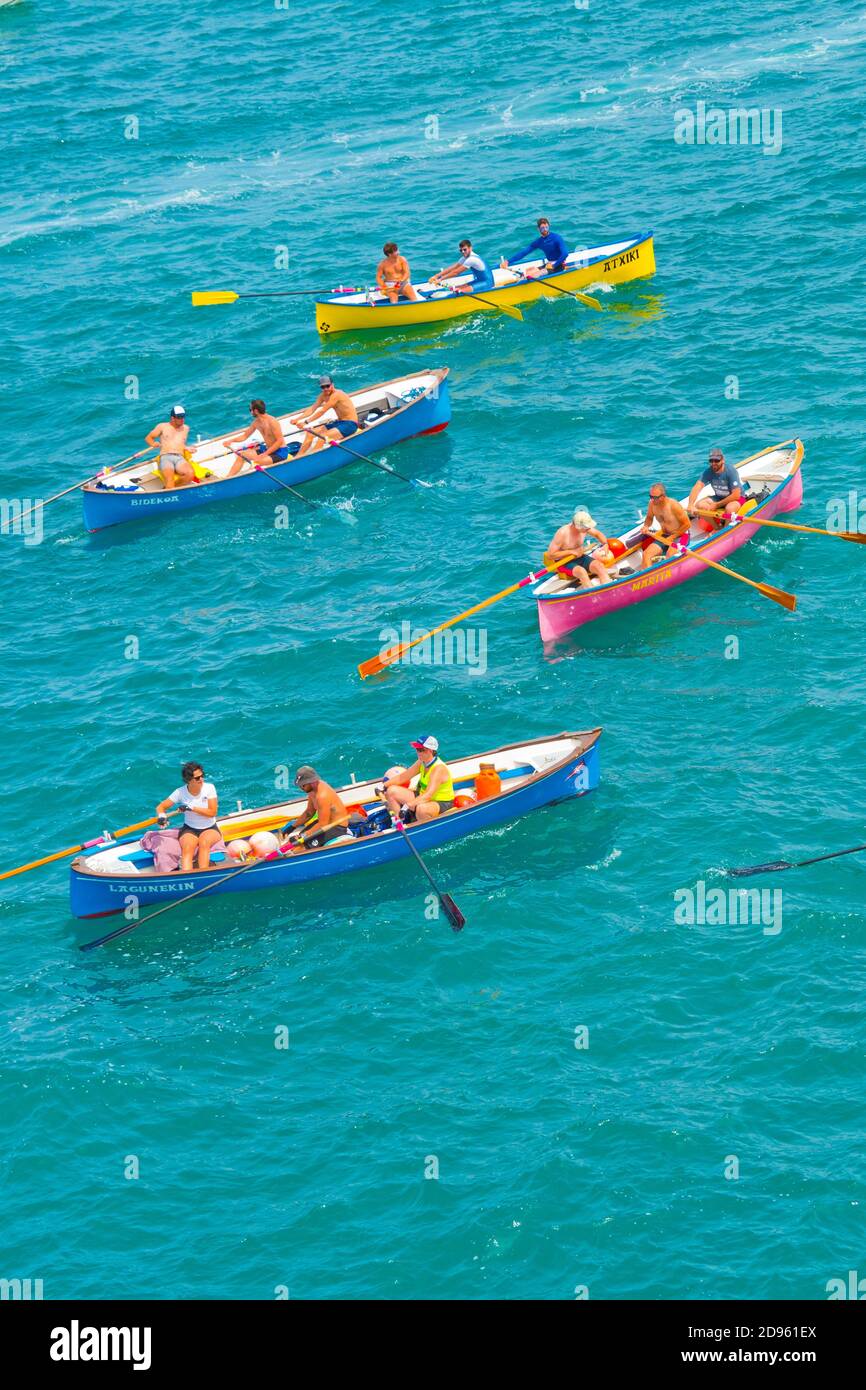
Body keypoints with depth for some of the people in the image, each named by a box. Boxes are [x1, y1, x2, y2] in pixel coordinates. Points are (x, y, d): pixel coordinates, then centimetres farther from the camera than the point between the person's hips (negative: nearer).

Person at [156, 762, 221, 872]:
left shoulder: (209, 788, -8)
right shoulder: (181, 792, -7)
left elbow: (212, 812, -14)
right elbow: (161, 807, -2)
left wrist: (192, 808, -24)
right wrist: (162, 815, -26)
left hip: (210, 829, 0)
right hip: (189, 830, 0)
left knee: (204, 842, -35)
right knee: (187, 847, -32)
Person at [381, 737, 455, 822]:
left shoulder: (439, 769, -26)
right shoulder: (421, 762, -1)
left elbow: (428, 795, -36)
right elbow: (402, 778, 9)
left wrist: (408, 805, -45)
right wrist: (383, 786, -2)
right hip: (423, 798, 9)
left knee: (421, 809, -43)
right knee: (391, 791, -1)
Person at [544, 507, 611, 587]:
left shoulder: (585, 527, -7)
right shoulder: (562, 533, -25)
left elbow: (598, 534, 15)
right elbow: (550, 555, -22)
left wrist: (605, 544, -6)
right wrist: (572, 552, -23)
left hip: (580, 558, 6)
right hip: (565, 562, -6)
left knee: (600, 565, -21)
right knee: (581, 571, -36)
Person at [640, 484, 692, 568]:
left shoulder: (673, 505, -21)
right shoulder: (652, 504, -4)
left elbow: (687, 524, -15)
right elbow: (649, 518, 17)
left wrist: (673, 537, -15)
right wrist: (646, 526, -6)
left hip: (680, 536, -6)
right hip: (664, 536, 6)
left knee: (670, 555, -35)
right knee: (646, 554, -16)